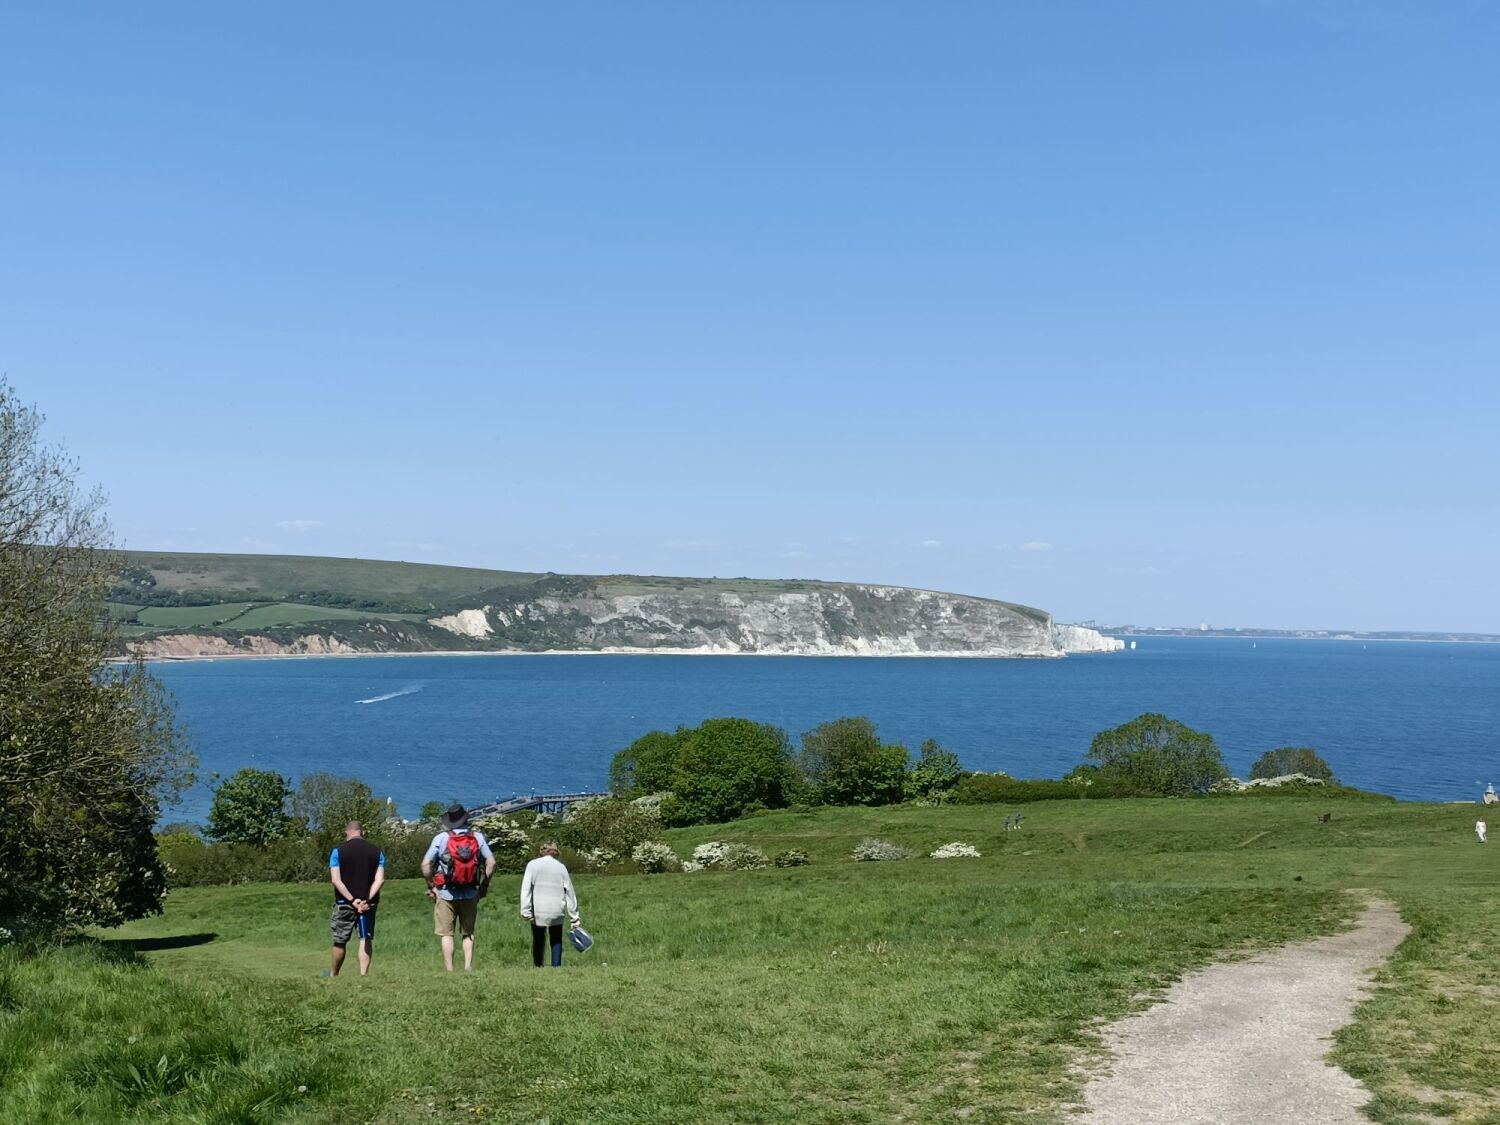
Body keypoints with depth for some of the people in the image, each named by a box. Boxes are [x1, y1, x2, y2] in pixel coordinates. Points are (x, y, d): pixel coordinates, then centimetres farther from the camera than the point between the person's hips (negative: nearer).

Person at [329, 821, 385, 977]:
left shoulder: (338, 851, -2)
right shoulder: (377, 852, 4)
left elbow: (335, 880, -11)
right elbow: (380, 879, -6)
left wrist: (352, 899, -13)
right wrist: (367, 900, -11)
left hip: (344, 902, -1)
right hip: (369, 903, 1)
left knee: (339, 940, 11)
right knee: (366, 938, 5)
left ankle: (334, 974, 25)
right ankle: (364, 973, -5)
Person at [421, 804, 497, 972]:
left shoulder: (441, 838, -5)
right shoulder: (478, 837, 1)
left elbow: (426, 864, -9)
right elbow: (491, 862, -2)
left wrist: (431, 886, 2)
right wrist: (484, 884, 9)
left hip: (446, 893, -2)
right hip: (470, 893, 2)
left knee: (446, 933, 3)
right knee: (468, 933, 14)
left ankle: (449, 970, 1)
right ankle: (468, 968, 5)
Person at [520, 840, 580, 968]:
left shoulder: (533, 865, 3)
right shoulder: (561, 867, 8)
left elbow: (526, 889, -7)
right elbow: (570, 893, 8)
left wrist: (526, 911, -9)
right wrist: (574, 918, 12)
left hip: (538, 911, -1)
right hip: (557, 911, 1)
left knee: (538, 941, 11)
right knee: (556, 941, 11)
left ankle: (538, 967, 11)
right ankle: (556, 967, 0)